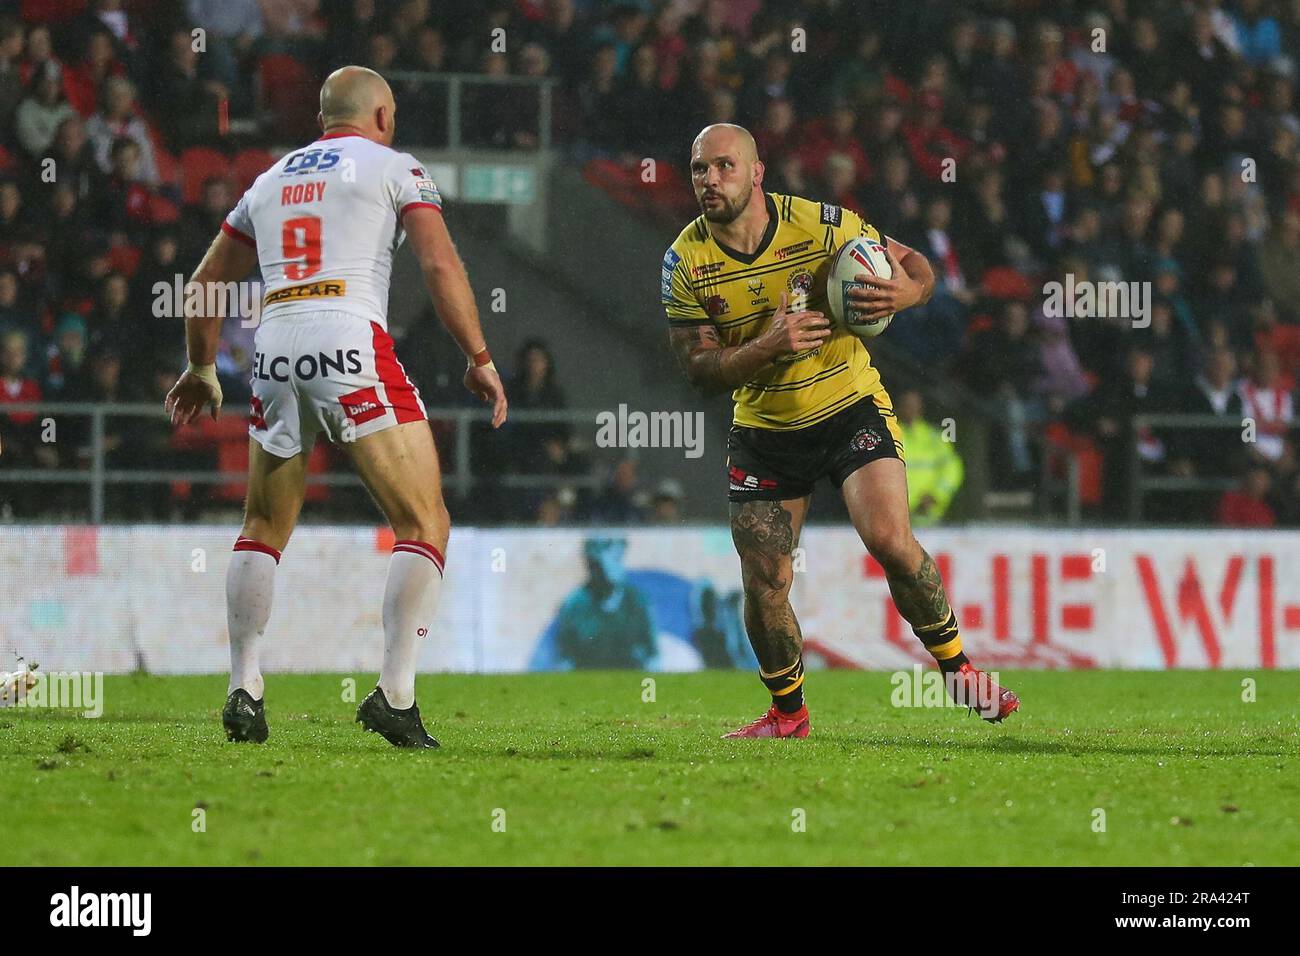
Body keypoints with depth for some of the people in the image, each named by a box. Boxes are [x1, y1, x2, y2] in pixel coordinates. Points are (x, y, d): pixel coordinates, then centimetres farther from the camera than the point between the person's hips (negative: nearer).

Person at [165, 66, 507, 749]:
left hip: (276, 348, 5)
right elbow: (439, 265, -2)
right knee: (423, 524, 0)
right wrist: (479, 358, 3)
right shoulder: (392, 167, 10)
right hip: (352, 345, -5)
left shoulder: (271, 180, 25)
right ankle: (396, 694, -12)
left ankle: (244, 690, 12)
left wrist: (201, 369, 43)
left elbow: (206, 283, 31)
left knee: (263, 531, 21)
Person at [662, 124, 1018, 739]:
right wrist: (769, 346, -28)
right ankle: (787, 713, 21)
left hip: (851, 408, -2)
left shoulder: (821, 225, -15)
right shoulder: (685, 262, -10)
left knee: (890, 541, -20)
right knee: (763, 584, -2)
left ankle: (958, 670, 0)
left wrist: (908, 290, -29)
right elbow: (699, 370, -10)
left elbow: (913, 263, -4)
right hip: (763, 429, 2)